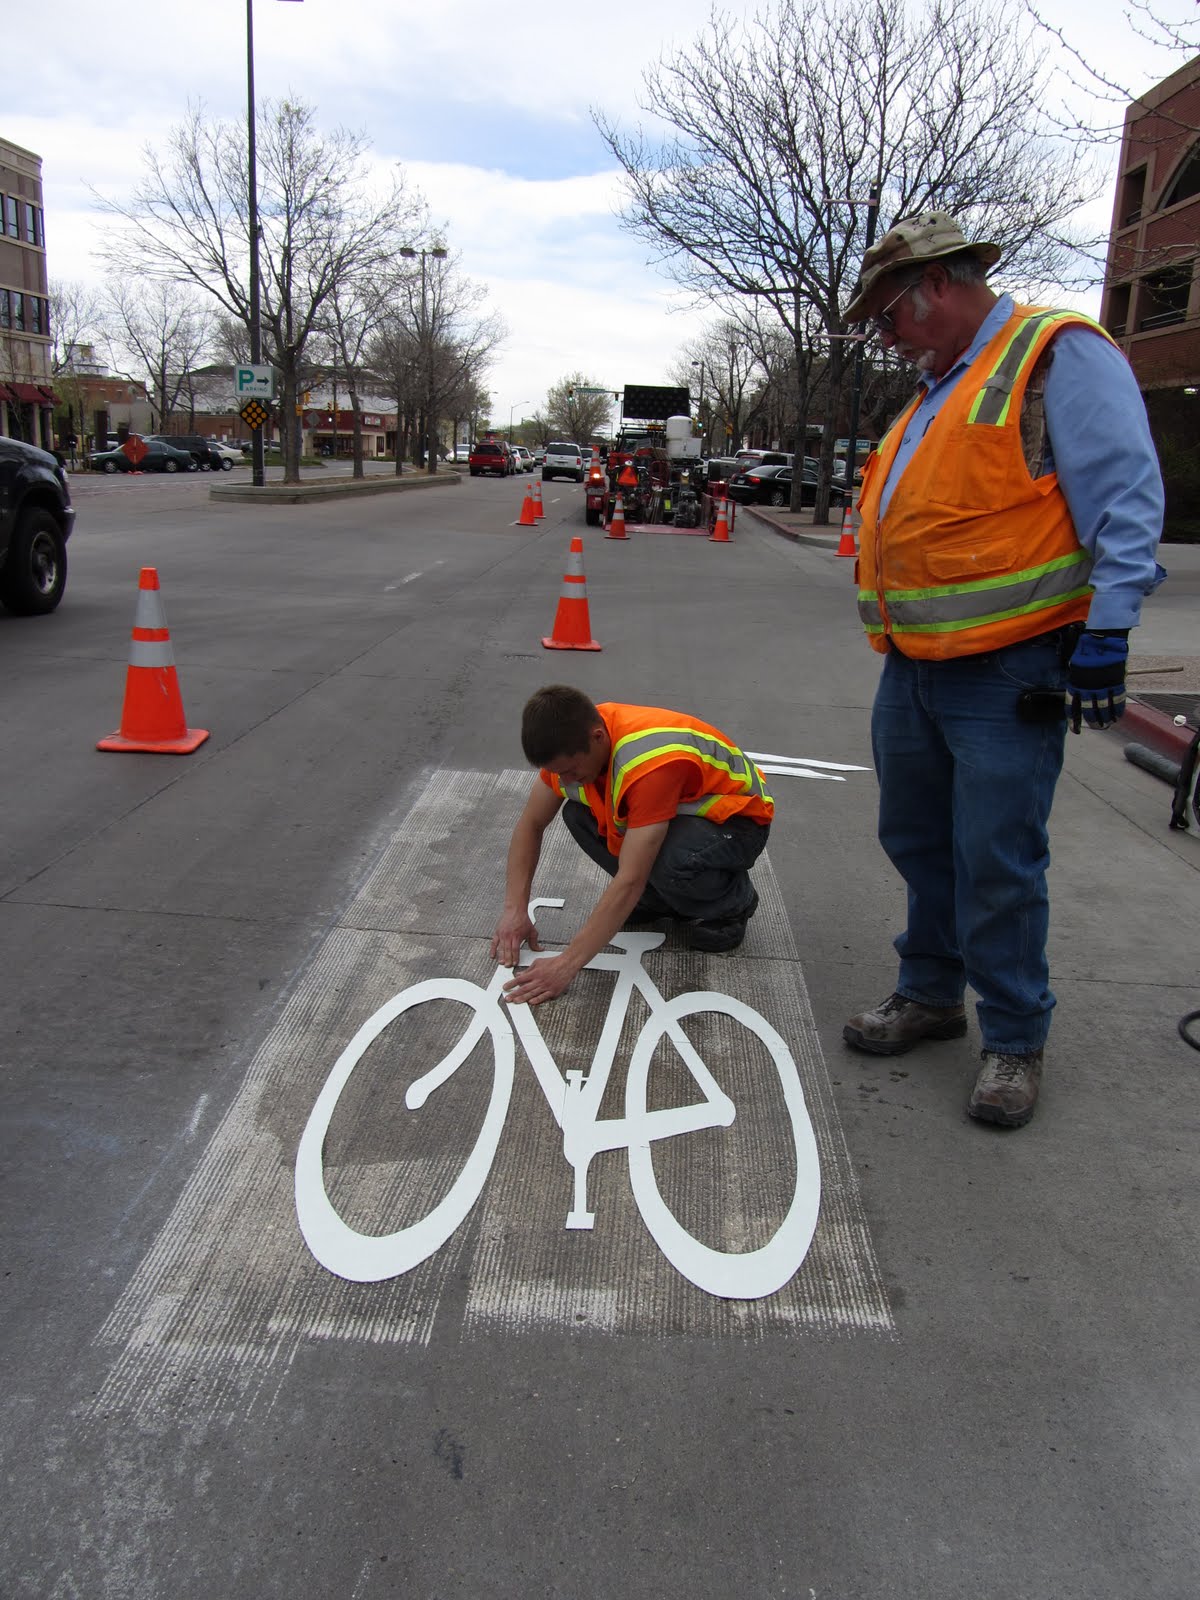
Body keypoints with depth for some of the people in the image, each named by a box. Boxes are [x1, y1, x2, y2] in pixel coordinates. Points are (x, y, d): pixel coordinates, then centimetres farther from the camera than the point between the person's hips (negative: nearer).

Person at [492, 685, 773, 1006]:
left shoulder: (650, 763, -39)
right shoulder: (570, 740, -17)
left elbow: (629, 882, -39)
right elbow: (531, 824, -5)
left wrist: (566, 965, -37)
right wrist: (515, 912, -14)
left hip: (736, 820, -7)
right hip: (679, 808, 7)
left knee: (674, 862, -38)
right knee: (577, 815, -15)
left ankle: (732, 902, -4)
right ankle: (661, 895, 5)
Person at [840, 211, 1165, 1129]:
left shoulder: (1059, 355, -8)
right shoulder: (939, 390, 19)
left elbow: (1125, 501, -15)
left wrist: (1106, 634, -20)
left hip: (1008, 675, -9)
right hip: (914, 672, 9)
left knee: (996, 864, -3)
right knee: (918, 842, 16)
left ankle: (1015, 1039, 13)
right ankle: (931, 993, 33)